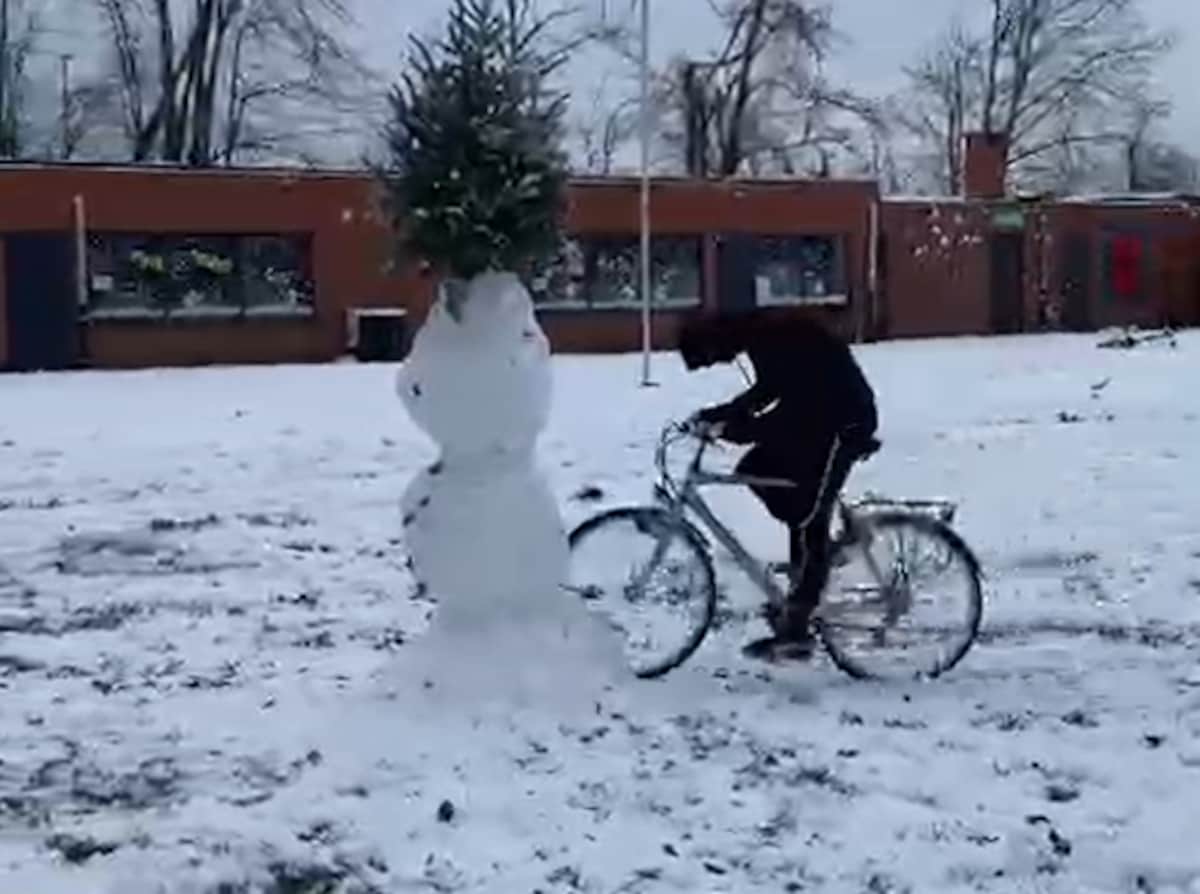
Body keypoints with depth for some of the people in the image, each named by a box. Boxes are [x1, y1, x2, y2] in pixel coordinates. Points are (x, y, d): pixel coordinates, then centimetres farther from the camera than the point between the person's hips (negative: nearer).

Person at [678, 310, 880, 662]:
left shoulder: (778, 340, -24)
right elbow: (766, 391, 19)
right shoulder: (760, 337, 5)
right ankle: (821, 552, 14)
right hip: (818, 416, 10)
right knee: (754, 469, 6)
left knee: (808, 521, -10)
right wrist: (718, 415, 9)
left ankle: (795, 631, -7)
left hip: (844, 421, -10)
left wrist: (734, 428, -29)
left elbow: (796, 408, -29)